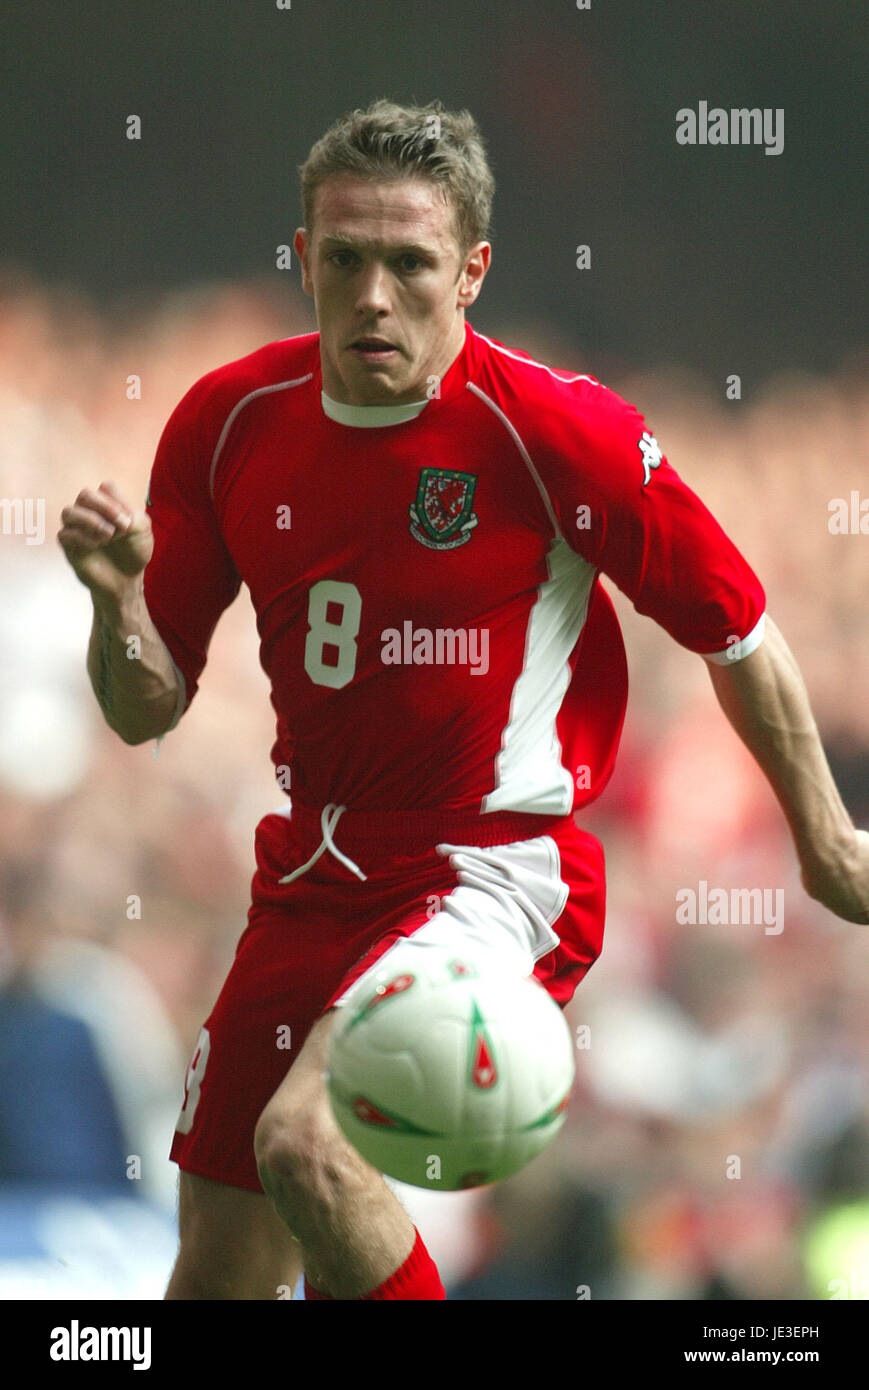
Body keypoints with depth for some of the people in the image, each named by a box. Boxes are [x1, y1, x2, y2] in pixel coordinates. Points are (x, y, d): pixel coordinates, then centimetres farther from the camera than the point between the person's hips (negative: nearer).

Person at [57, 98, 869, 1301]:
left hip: (500, 869, -5)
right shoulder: (230, 423, -1)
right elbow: (146, 710, 4)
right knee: (222, 1270, 7)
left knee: (306, 1143, -30)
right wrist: (118, 599, -17)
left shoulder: (558, 431, -14)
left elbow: (739, 635, -1)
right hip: (312, 873, 6)